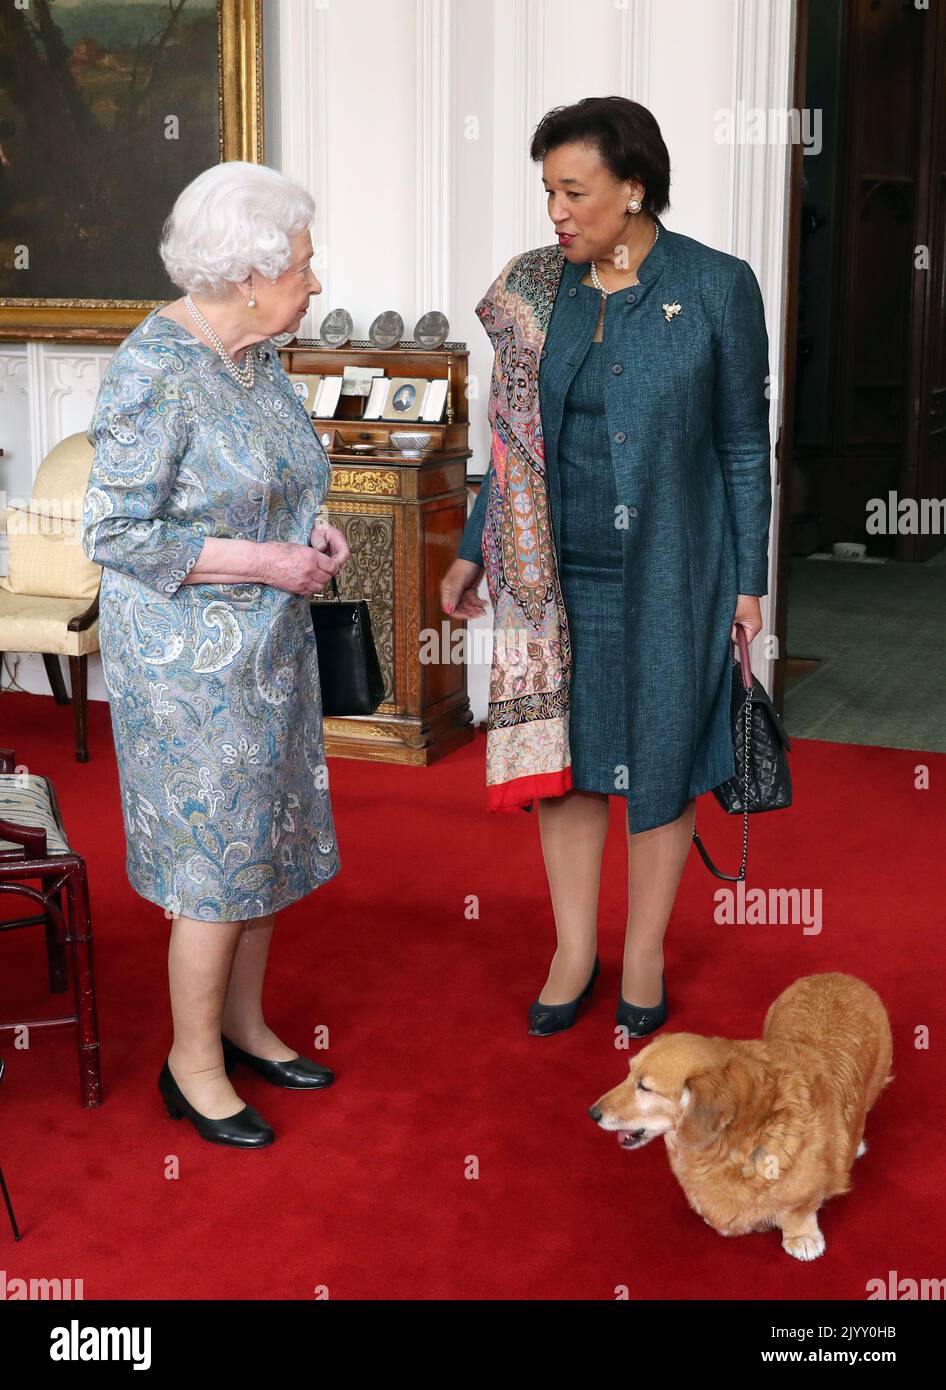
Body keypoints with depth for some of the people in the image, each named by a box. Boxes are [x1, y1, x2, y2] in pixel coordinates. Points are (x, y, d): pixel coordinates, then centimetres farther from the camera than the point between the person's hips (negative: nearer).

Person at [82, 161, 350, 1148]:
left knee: (267, 838, 15)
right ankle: (192, 1065, 18)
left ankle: (242, 1024, 33)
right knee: (217, 855, 0)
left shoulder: (256, 356, 7)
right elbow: (116, 533, -21)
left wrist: (314, 531, 1)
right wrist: (264, 560, -20)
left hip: (270, 650, 8)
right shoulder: (154, 371, -20)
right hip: (191, 660, -8)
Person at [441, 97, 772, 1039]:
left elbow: (744, 442, -3)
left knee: (660, 752, 8)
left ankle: (644, 954, 27)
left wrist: (749, 580, -4)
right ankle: (574, 950, 26)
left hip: (668, 571, -3)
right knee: (564, 750, 9)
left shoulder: (717, 288, -7)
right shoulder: (539, 289, 2)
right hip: (558, 570, 3)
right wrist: (472, 553, 11)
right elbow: (516, 438, 10)